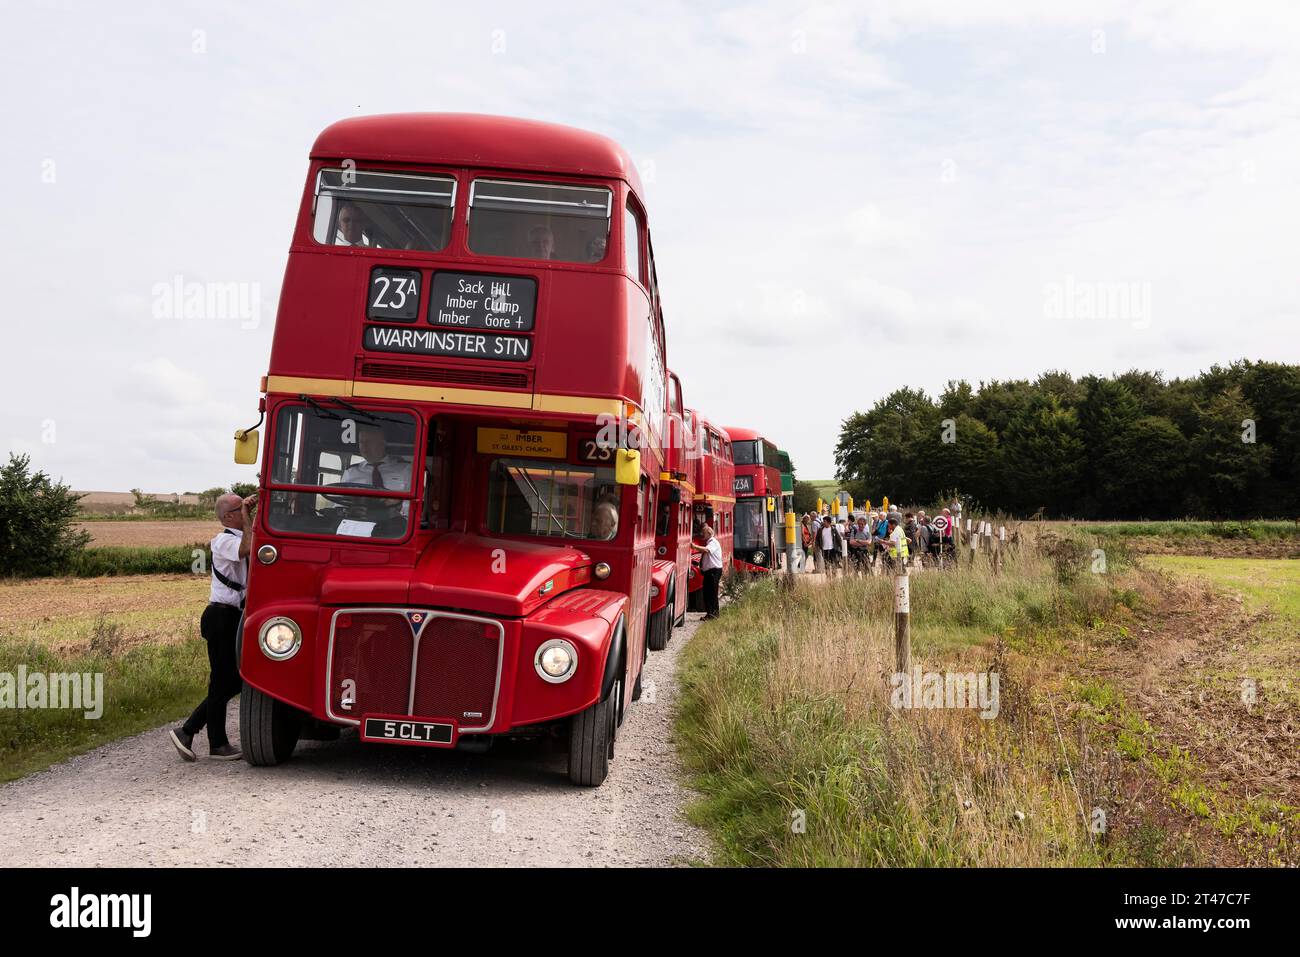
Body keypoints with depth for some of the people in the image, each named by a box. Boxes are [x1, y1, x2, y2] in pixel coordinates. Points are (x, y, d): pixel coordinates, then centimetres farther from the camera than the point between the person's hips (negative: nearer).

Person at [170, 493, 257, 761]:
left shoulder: (241, 536, 16)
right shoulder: (223, 540, -13)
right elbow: (247, 549, -32)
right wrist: (247, 517, -25)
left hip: (234, 617, 9)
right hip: (221, 616, -9)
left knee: (233, 681, 12)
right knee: (222, 683, -1)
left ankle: (186, 732, 16)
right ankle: (217, 745, 10)